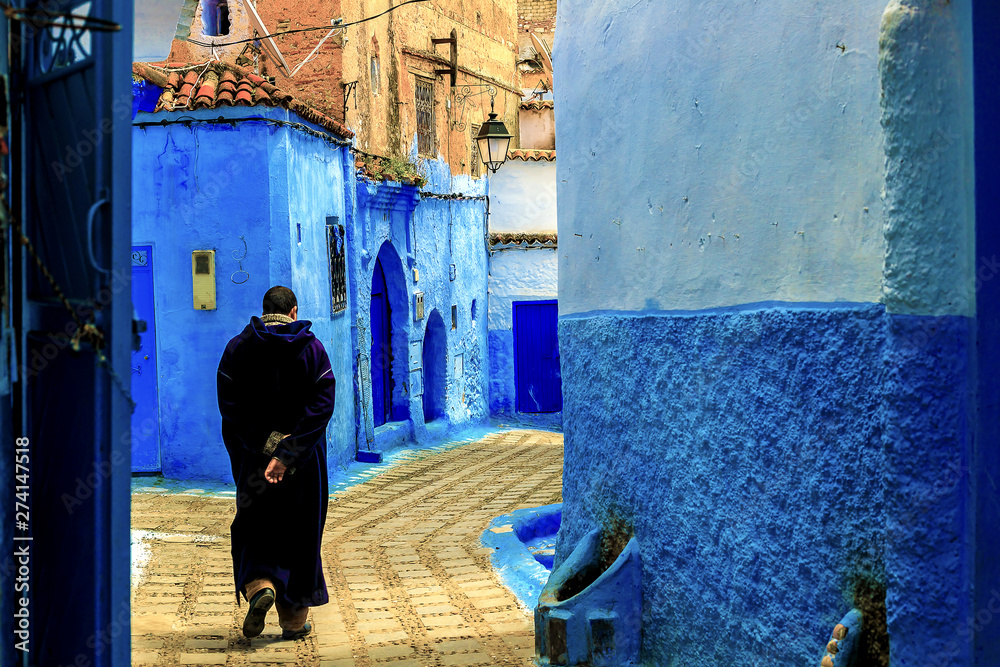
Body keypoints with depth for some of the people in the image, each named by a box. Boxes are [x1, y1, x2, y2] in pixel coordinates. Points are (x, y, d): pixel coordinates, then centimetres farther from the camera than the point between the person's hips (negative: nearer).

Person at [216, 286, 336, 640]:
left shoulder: (237, 348, 0)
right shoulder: (312, 349, -3)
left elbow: (230, 405, -10)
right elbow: (321, 406, -14)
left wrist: (265, 447, -12)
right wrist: (286, 454, -18)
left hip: (252, 458, 0)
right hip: (304, 460, 0)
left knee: (254, 528, 13)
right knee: (299, 532, 10)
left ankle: (258, 584, -15)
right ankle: (294, 618, 15)